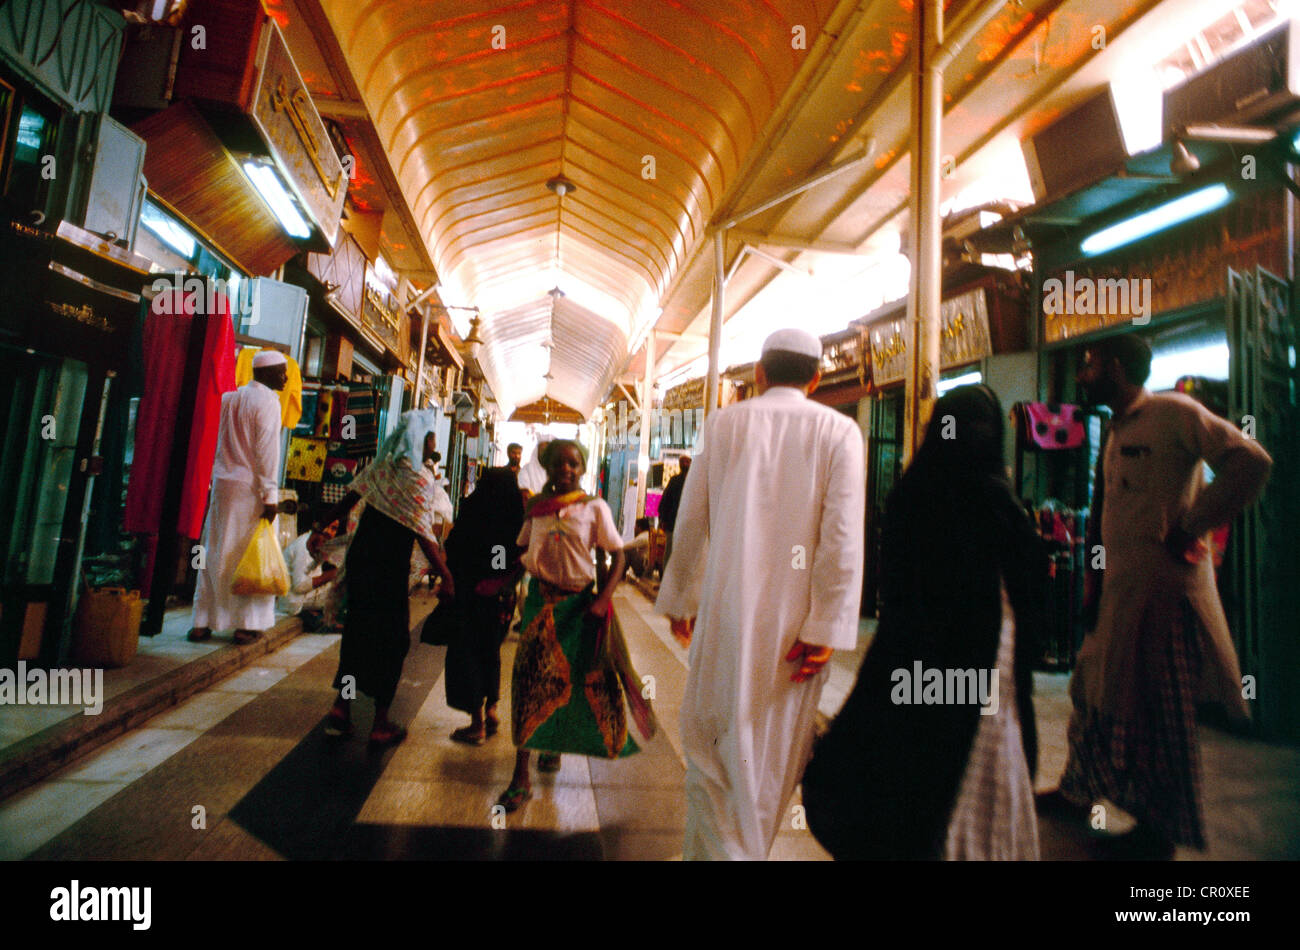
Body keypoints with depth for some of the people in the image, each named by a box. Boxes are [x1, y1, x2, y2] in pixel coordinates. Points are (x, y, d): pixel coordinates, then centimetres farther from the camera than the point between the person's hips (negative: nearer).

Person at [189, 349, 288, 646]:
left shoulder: (229, 398, 14)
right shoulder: (267, 401, -8)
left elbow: (216, 445, 14)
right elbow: (267, 451, -13)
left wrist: (215, 479, 18)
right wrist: (270, 496, -13)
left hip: (223, 484, 7)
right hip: (251, 488, -7)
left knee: (215, 553, 11)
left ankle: (202, 623, 16)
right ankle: (247, 624, 5)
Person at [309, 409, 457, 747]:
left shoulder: (381, 466, 7)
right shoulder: (421, 478, -14)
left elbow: (347, 500, 10)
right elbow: (424, 535, -18)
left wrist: (320, 527, 20)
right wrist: (446, 576, -16)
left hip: (360, 555, 7)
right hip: (390, 565, -6)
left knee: (358, 630, 18)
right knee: (392, 638, 5)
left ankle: (341, 707, 22)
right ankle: (381, 724, 13)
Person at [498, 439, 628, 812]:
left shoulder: (594, 508, -4)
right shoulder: (536, 506, 3)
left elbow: (618, 558, -4)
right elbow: (524, 554, 13)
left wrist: (602, 600, -14)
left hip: (578, 600, -1)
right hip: (540, 598, 1)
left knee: (570, 678, 9)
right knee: (530, 676, -5)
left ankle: (555, 744, 38)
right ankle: (520, 778, 3)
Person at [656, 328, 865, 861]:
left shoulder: (724, 423, 2)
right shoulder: (839, 431, -1)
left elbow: (691, 521, 4)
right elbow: (843, 537, -9)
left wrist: (680, 597, 15)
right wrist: (826, 627, -6)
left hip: (727, 605, 0)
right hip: (795, 615, 1)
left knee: (709, 736, 13)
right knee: (772, 744, 16)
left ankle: (717, 848, 9)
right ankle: (752, 847, 32)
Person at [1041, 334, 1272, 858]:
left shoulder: (1175, 412, -10)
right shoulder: (1116, 430, 16)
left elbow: (1250, 461, -19)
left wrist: (1188, 531, -17)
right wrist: (1096, 579, 15)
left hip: (1162, 585, -8)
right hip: (1120, 586, 9)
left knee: (1156, 711, 4)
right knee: (1096, 693, 16)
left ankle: (1161, 831, 22)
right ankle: (1077, 792, 32)